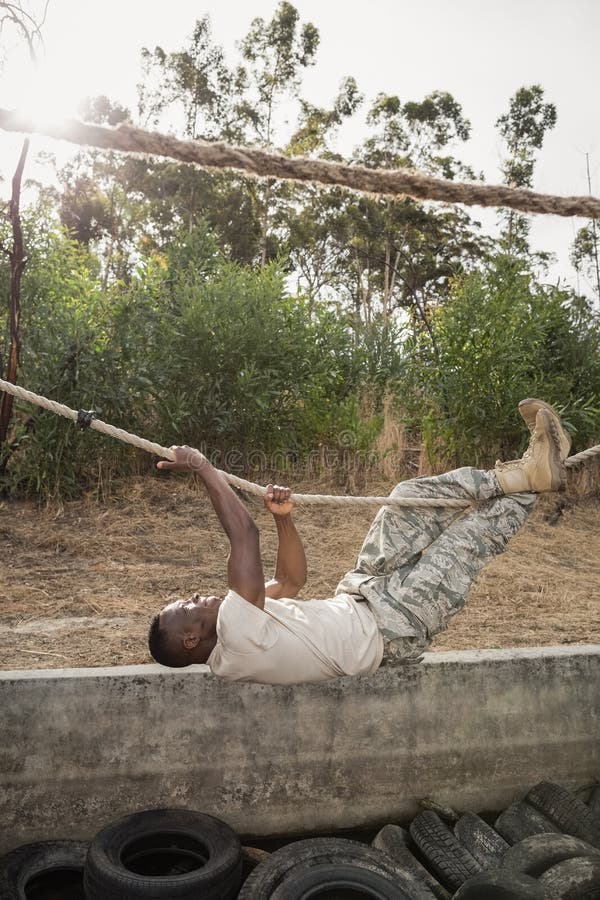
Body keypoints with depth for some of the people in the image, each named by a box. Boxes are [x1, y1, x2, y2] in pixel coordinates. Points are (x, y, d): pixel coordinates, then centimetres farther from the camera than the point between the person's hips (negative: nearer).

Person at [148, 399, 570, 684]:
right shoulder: (236, 632, -29)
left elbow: (292, 580, 11)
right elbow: (245, 533, -35)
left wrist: (283, 517, -5)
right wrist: (204, 468, -27)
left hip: (356, 599, 8)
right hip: (391, 626, -8)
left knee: (410, 495, -1)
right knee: (472, 531, -11)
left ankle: (526, 471, 4)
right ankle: (530, 481, 15)